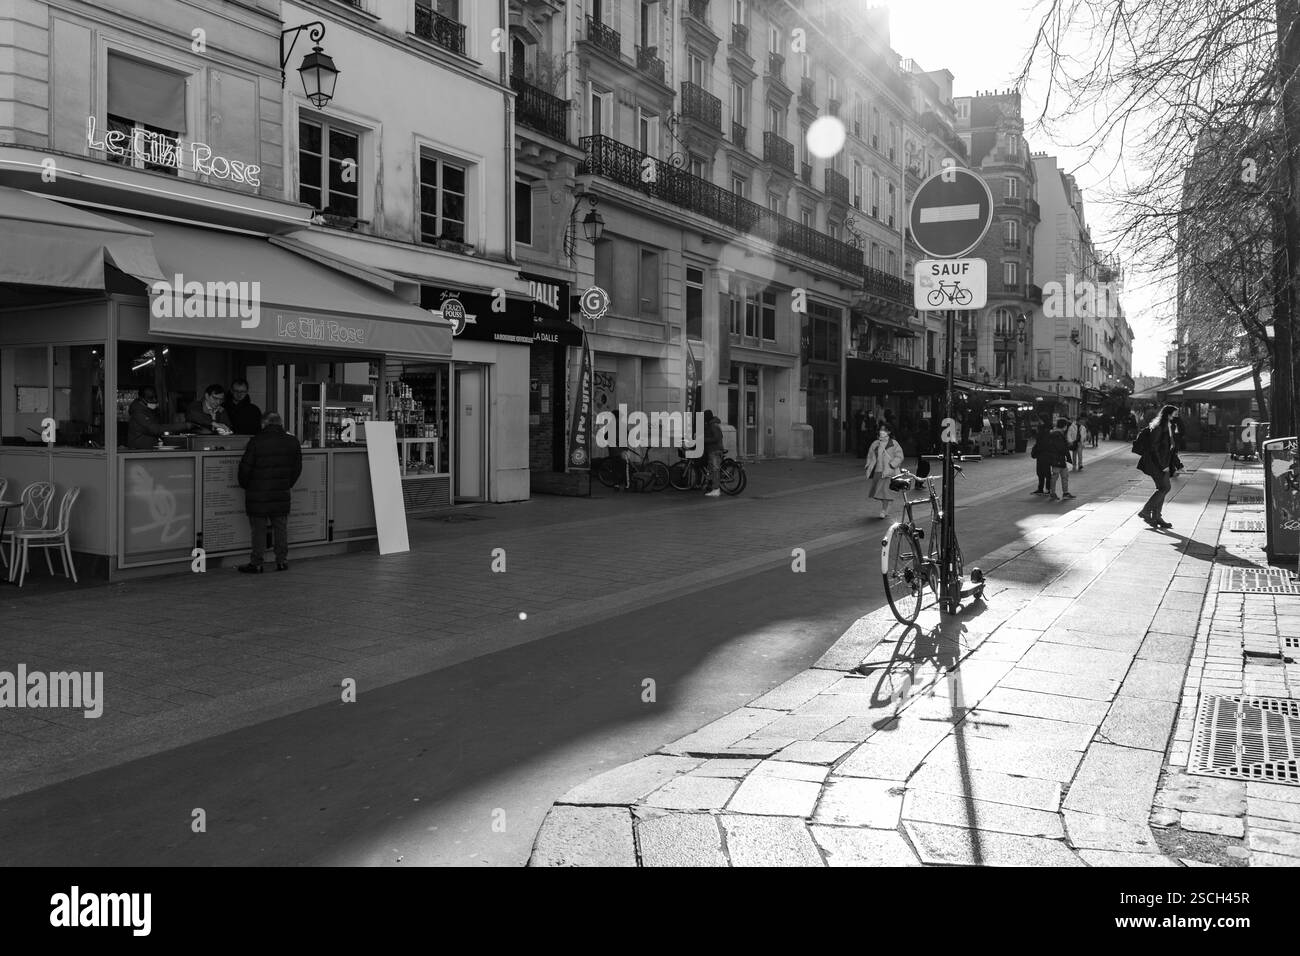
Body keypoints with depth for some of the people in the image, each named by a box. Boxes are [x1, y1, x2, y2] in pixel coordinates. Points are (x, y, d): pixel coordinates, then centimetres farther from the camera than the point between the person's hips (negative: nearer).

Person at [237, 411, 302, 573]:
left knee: (258, 529, 3)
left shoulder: (255, 442, -11)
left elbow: (245, 467, -8)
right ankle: (281, 561, 14)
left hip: (258, 494, -3)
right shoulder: (292, 442, 1)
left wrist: (245, 486, 9)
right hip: (282, 493, 3)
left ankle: (256, 564, 6)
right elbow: (297, 468, 10)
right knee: (280, 527, 11)